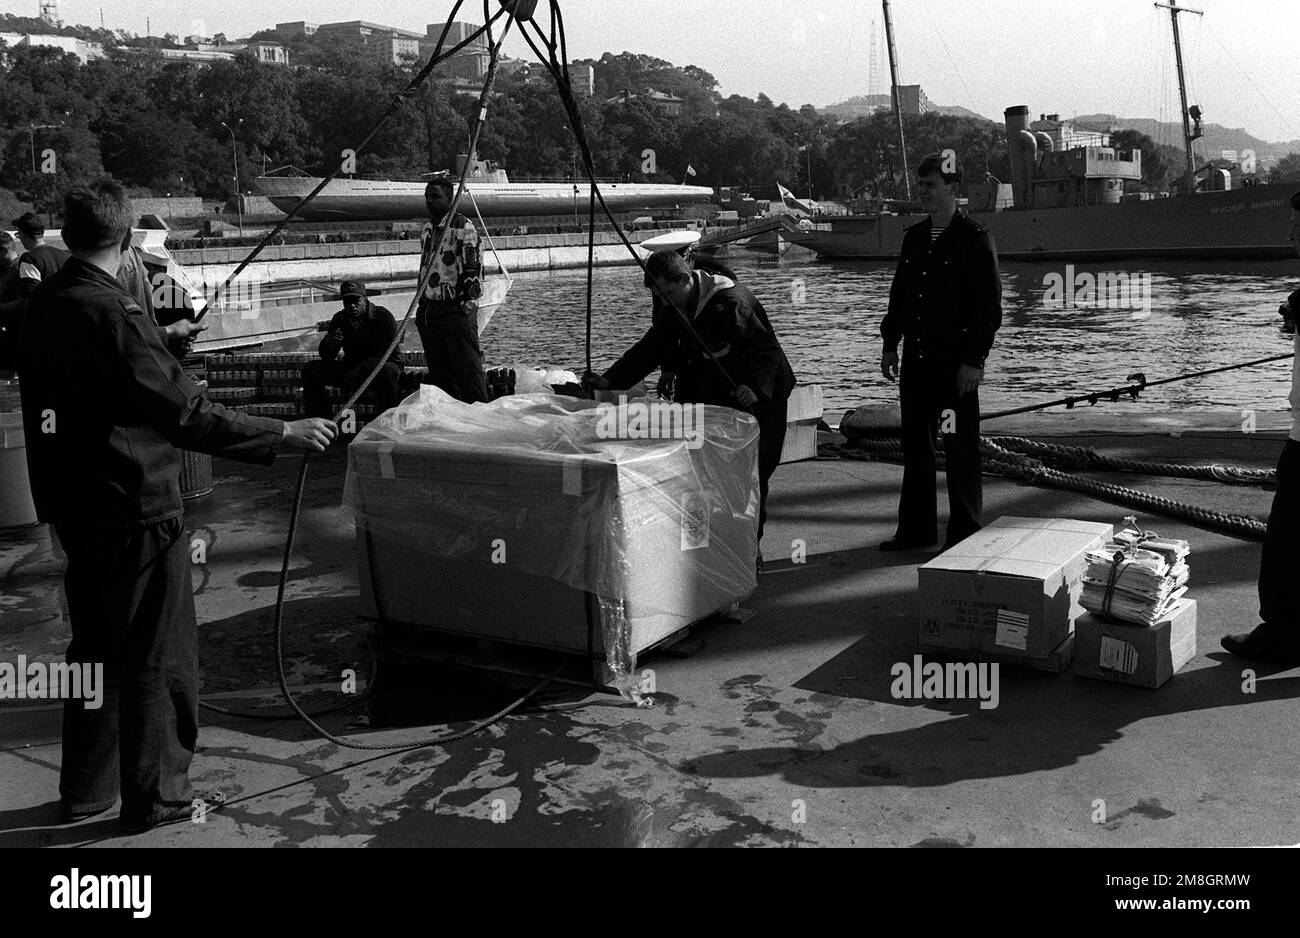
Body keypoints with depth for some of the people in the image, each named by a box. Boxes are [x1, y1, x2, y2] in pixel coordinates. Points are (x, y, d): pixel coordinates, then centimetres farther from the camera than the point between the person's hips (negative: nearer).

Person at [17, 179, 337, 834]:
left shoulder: (41, 306, 5)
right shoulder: (112, 313, -21)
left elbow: (48, 400, 14)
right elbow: (185, 413, -24)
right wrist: (281, 435, -20)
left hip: (75, 504, 9)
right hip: (136, 508, -8)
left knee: (96, 646, 20)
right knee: (158, 655, 6)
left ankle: (85, 792, 31)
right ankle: (155, 798, 17)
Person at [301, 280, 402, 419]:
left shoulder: (383, 316, -12)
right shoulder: (339, 319, 4)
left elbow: (388, 353, -20)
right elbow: (327, 357, 5)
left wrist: (358, 373, -31)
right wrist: (328, 343, -22)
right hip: (350, 369, 5)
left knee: (385, 370, -41)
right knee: (309, 370, -9)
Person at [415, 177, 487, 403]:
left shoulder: (462, 226, -8)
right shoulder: (427, 229, 18)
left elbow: (473, 268, -12)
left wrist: (469, 303, -18)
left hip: (455, 310, -8)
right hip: (428, 312, 8)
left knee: (467, 368, -6)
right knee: (439, 371, 11)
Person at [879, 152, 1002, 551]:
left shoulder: (975, 238, -6)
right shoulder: (913, 237, 13)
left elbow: (989, 306, -9)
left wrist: (974, 361, -14)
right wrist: (890, 345, 13)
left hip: (956, 362, -6)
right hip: (916, 358, 7)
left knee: (960, 448, 1)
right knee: (915, 443, 11)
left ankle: (964, 532, 11)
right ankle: (916, 528, 21)